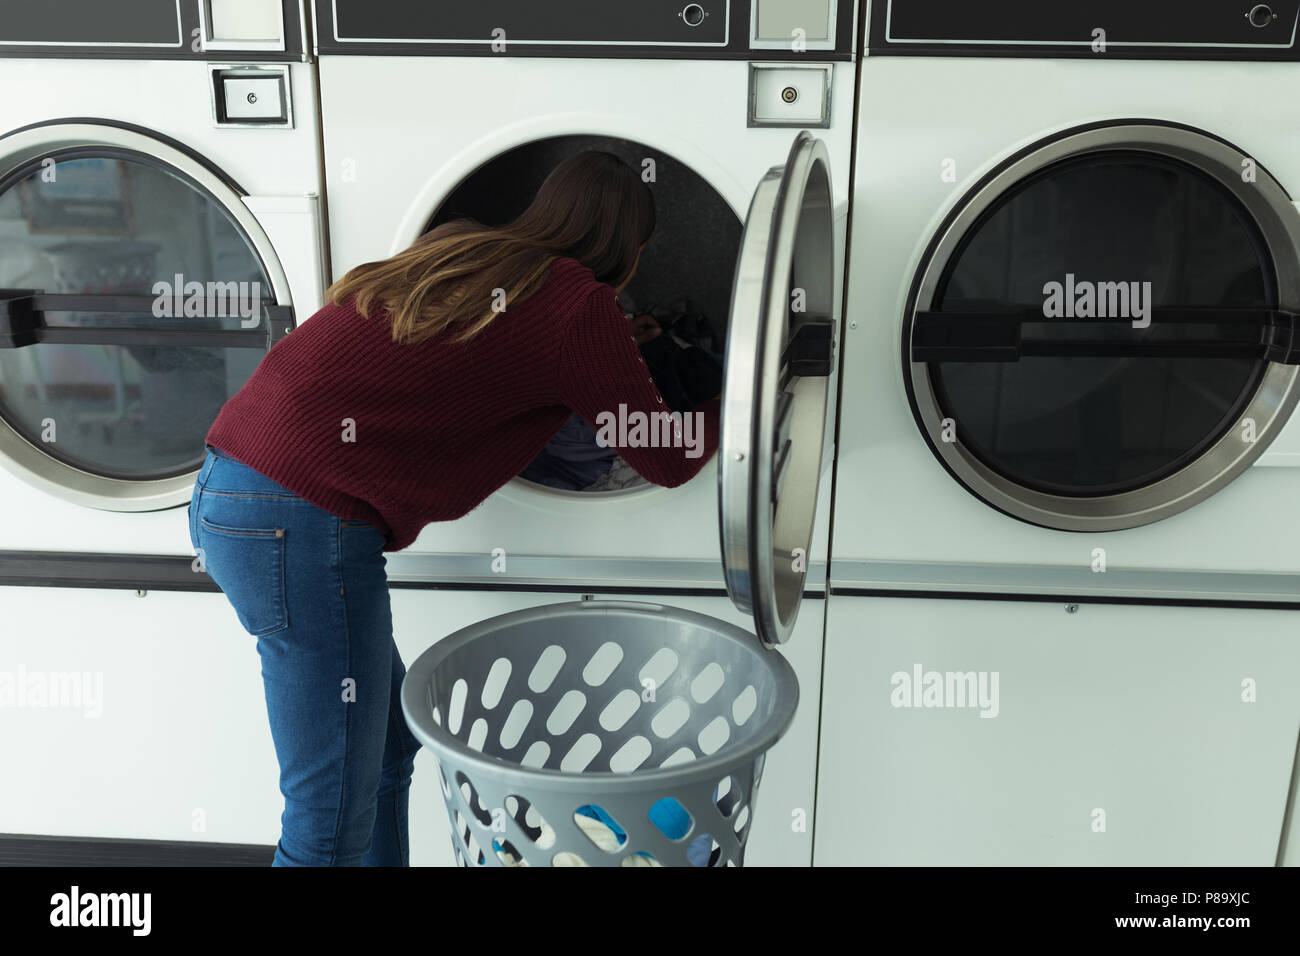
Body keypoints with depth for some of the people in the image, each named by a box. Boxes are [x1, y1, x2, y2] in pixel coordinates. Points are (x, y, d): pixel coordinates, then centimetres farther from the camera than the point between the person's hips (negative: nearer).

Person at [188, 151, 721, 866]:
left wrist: (611, 350, 41)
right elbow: (670, 459, 6)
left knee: (391, 743, 22)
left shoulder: (455, 248, 16)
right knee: (334, 825, 3)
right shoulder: (580, 305, -5)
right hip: (302, 518, -10)